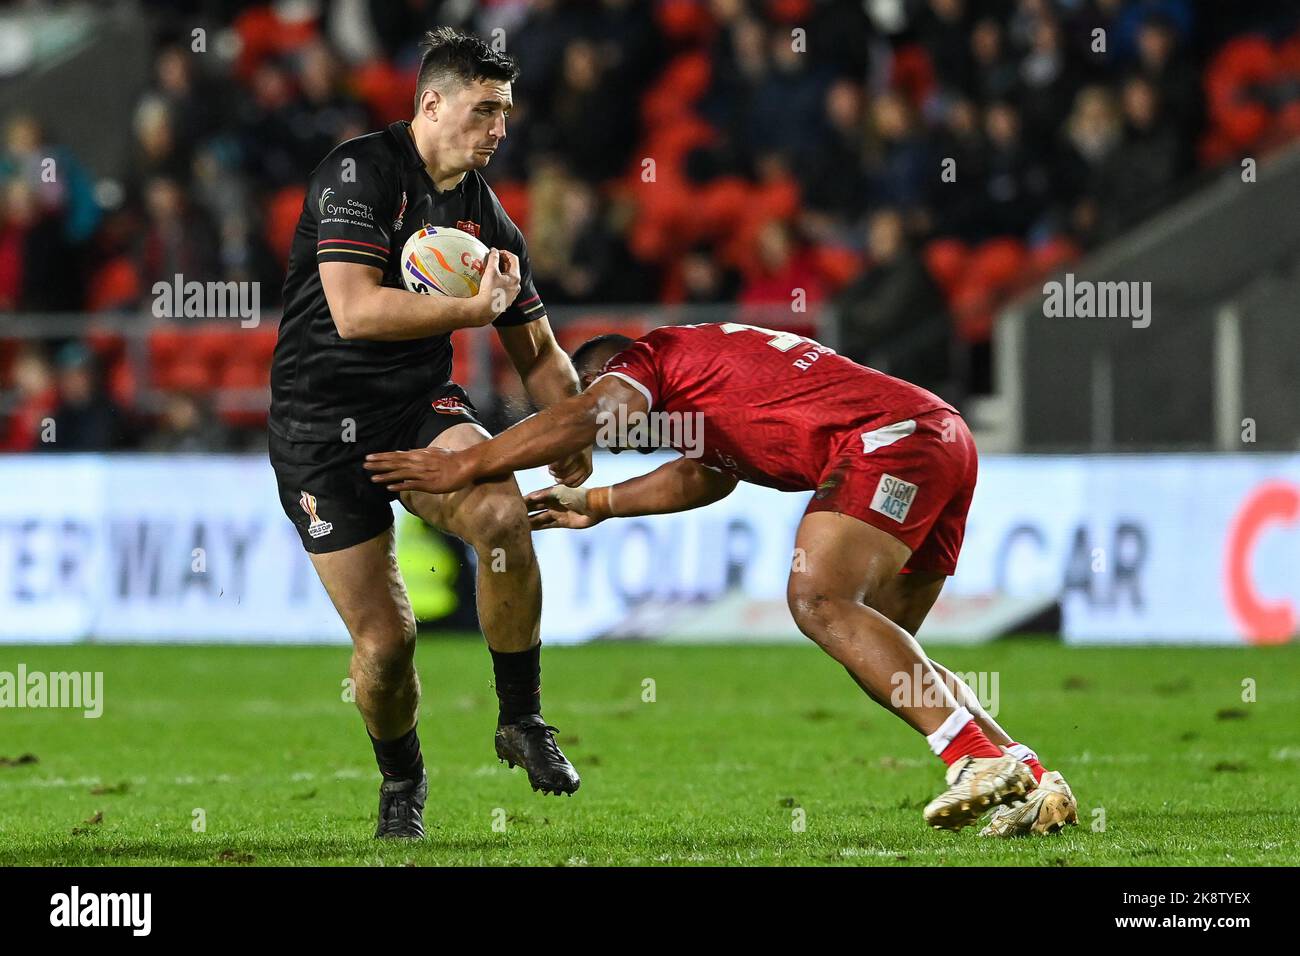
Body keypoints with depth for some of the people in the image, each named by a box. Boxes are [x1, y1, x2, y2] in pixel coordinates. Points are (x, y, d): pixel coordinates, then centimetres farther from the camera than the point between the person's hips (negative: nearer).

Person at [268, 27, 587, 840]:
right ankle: (401, 781, 23)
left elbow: (539, 356, 14)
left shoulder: (489, 218, 6)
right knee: (386, 639, -8)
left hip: (422, 405, 4)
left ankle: (523, 720, -12)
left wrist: (573, 447, -1)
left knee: (503, 509, -29)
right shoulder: (360, 173, -12)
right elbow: (356, 311, -25)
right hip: (322, 424, -4)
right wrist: (476, 308, -20)